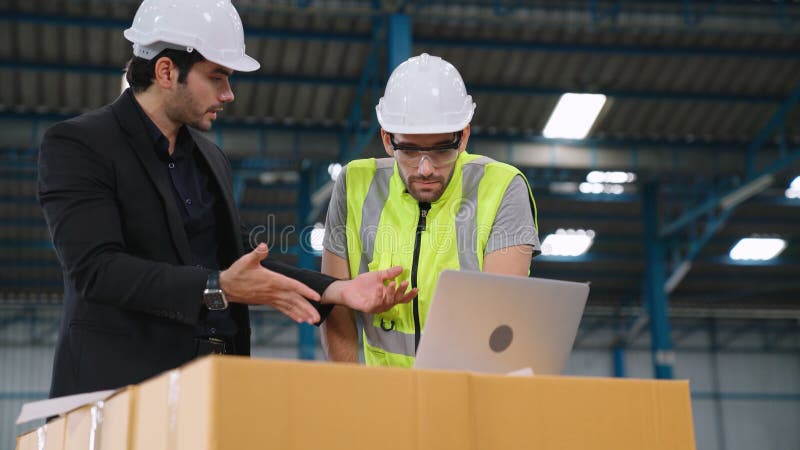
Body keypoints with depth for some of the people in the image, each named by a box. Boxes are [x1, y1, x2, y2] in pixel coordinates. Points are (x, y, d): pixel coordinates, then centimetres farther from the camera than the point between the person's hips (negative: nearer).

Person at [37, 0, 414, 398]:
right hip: (120, 386, -6)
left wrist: (337, 290, 7)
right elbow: (94, 268, -17)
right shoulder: (75, 145, -5)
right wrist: (217, 288, -25)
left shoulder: (212, 159, 17)